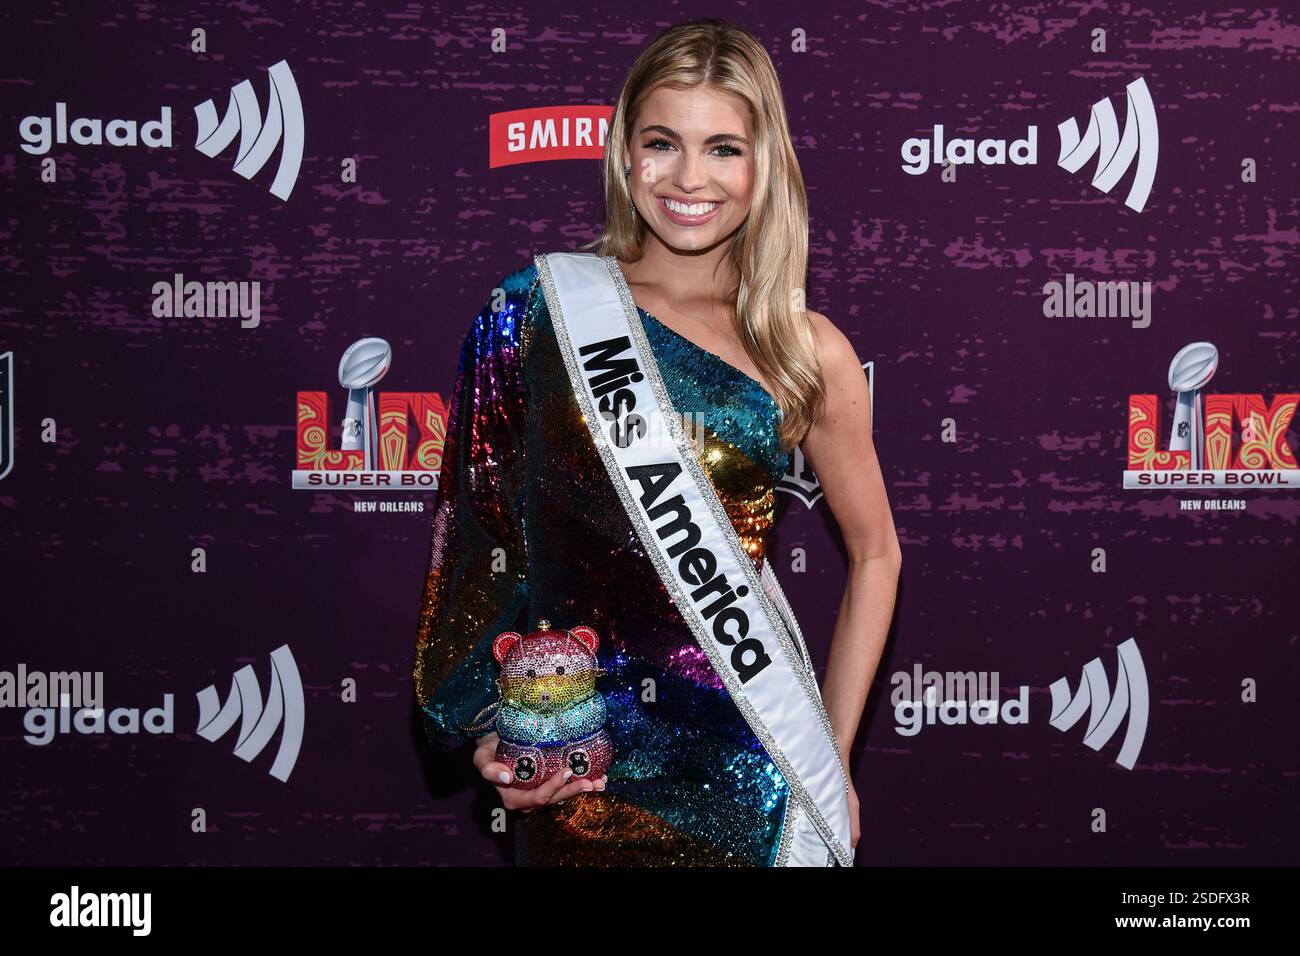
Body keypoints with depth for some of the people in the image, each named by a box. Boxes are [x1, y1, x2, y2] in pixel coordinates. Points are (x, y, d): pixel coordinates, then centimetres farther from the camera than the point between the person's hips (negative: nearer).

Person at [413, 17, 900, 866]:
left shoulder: (808, 352, -2)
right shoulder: (536, 310, -3)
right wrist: (493, 727, -6)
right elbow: (481, 532, 3)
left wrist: (832, 757, 6)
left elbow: (876, 554, 8)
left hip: (743, 763, 0)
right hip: (569, 765, 0)